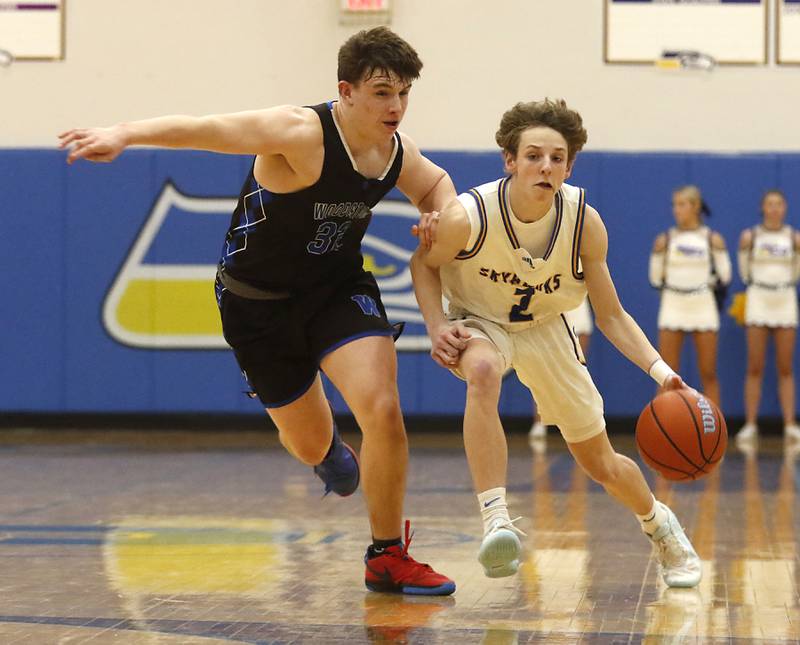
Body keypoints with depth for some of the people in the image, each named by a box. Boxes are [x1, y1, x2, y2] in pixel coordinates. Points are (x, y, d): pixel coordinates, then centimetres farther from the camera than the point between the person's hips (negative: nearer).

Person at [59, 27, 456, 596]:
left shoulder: (400, 153, -7)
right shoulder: (301, 134, -28)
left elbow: (435, 183, 17)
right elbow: (203, 129, -36)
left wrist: (447, 214, -6)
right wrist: (123, 135, -50)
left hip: (339, 286, 4)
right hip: (260, 299, -3)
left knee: (383, 410, -20)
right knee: (310, 447, 11)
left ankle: (388, 558, -2)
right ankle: (329, 446, 54)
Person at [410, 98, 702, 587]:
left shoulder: (585, 222, -23)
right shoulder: (468, 216, -30)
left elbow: (610, 316, -14)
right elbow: (424, 264, -8)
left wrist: (661, 372, -26)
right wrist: (437, 328, -23)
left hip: (545, 328, 2)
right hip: (479, 324, -2)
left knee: (602, 464, 8)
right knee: (483, 370, -41)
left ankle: (661, 525, 42)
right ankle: (496, 522, -43)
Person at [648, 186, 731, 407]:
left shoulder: (712, 239, 1)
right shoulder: (666, 239, 3)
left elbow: (724, 277, 2)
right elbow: (656, 279, 7)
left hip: (703, 307, -1)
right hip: (673, 306, 1)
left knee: (708, 374, 3)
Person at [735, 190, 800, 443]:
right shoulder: (751, 236, 3)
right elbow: (745, 275, 6)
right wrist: (743, 249, 1)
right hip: (758, 301, -1)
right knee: (755, 368, -2)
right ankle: (750, 424, 1)